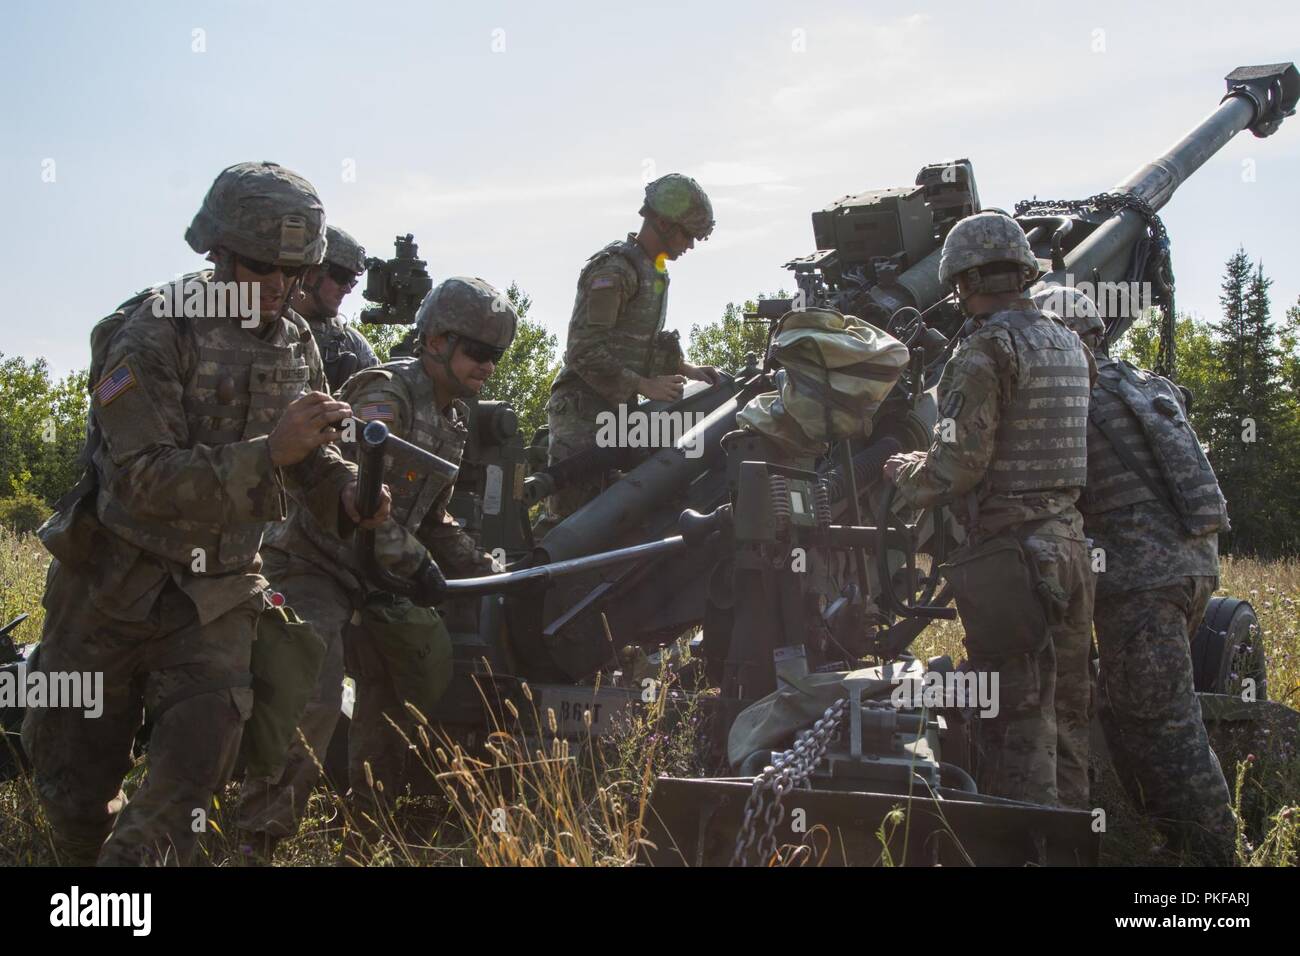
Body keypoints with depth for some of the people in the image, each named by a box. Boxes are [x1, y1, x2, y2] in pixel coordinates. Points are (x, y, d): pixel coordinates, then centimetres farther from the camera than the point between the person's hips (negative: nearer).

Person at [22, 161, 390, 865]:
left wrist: (350, 494, -12)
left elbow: (313, 458, 12)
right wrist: (268, 452, -37)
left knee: (196, 768, -12)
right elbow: (144, 478, -27)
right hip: (114, 587, -4)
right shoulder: (153, 334, -18)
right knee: (77, 782, 8)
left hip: (217, 591, 4)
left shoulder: (296, 343, 2)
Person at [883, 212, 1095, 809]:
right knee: (1065, 715, 16)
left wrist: (904, 473, 3)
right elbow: (1053, 440, 14)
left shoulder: (985, 352, -13)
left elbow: (958, 464, -17)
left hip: (1009, 551, -8)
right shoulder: (1070, 346, 12)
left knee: (1016, 722, -4)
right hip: (1070, 543, 8)